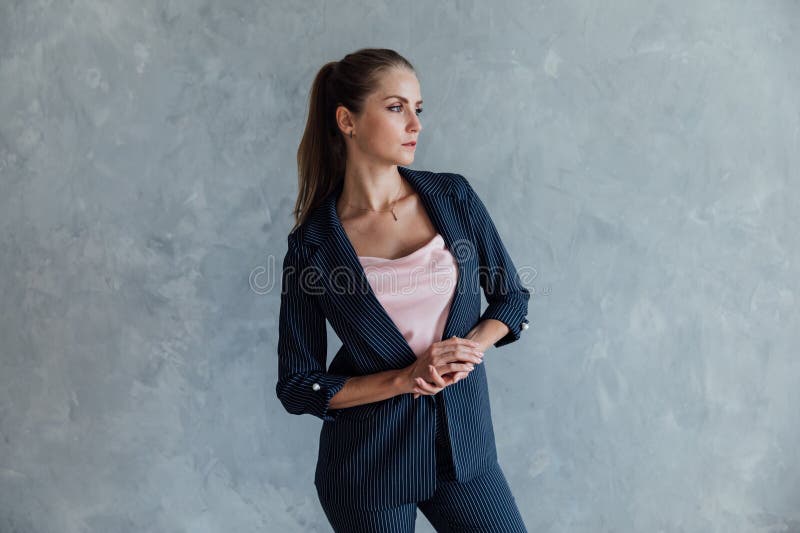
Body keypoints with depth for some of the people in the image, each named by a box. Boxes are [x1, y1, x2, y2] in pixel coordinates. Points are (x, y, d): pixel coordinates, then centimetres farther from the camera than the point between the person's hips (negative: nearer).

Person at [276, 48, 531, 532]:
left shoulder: (454, 197, -4)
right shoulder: (313, 243, -11)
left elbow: (512, 297, 6)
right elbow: (297, 386, -8)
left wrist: (469, 349, -13)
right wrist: (407, 378, -18)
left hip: (464, 445, 3)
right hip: (369, 467, -2)